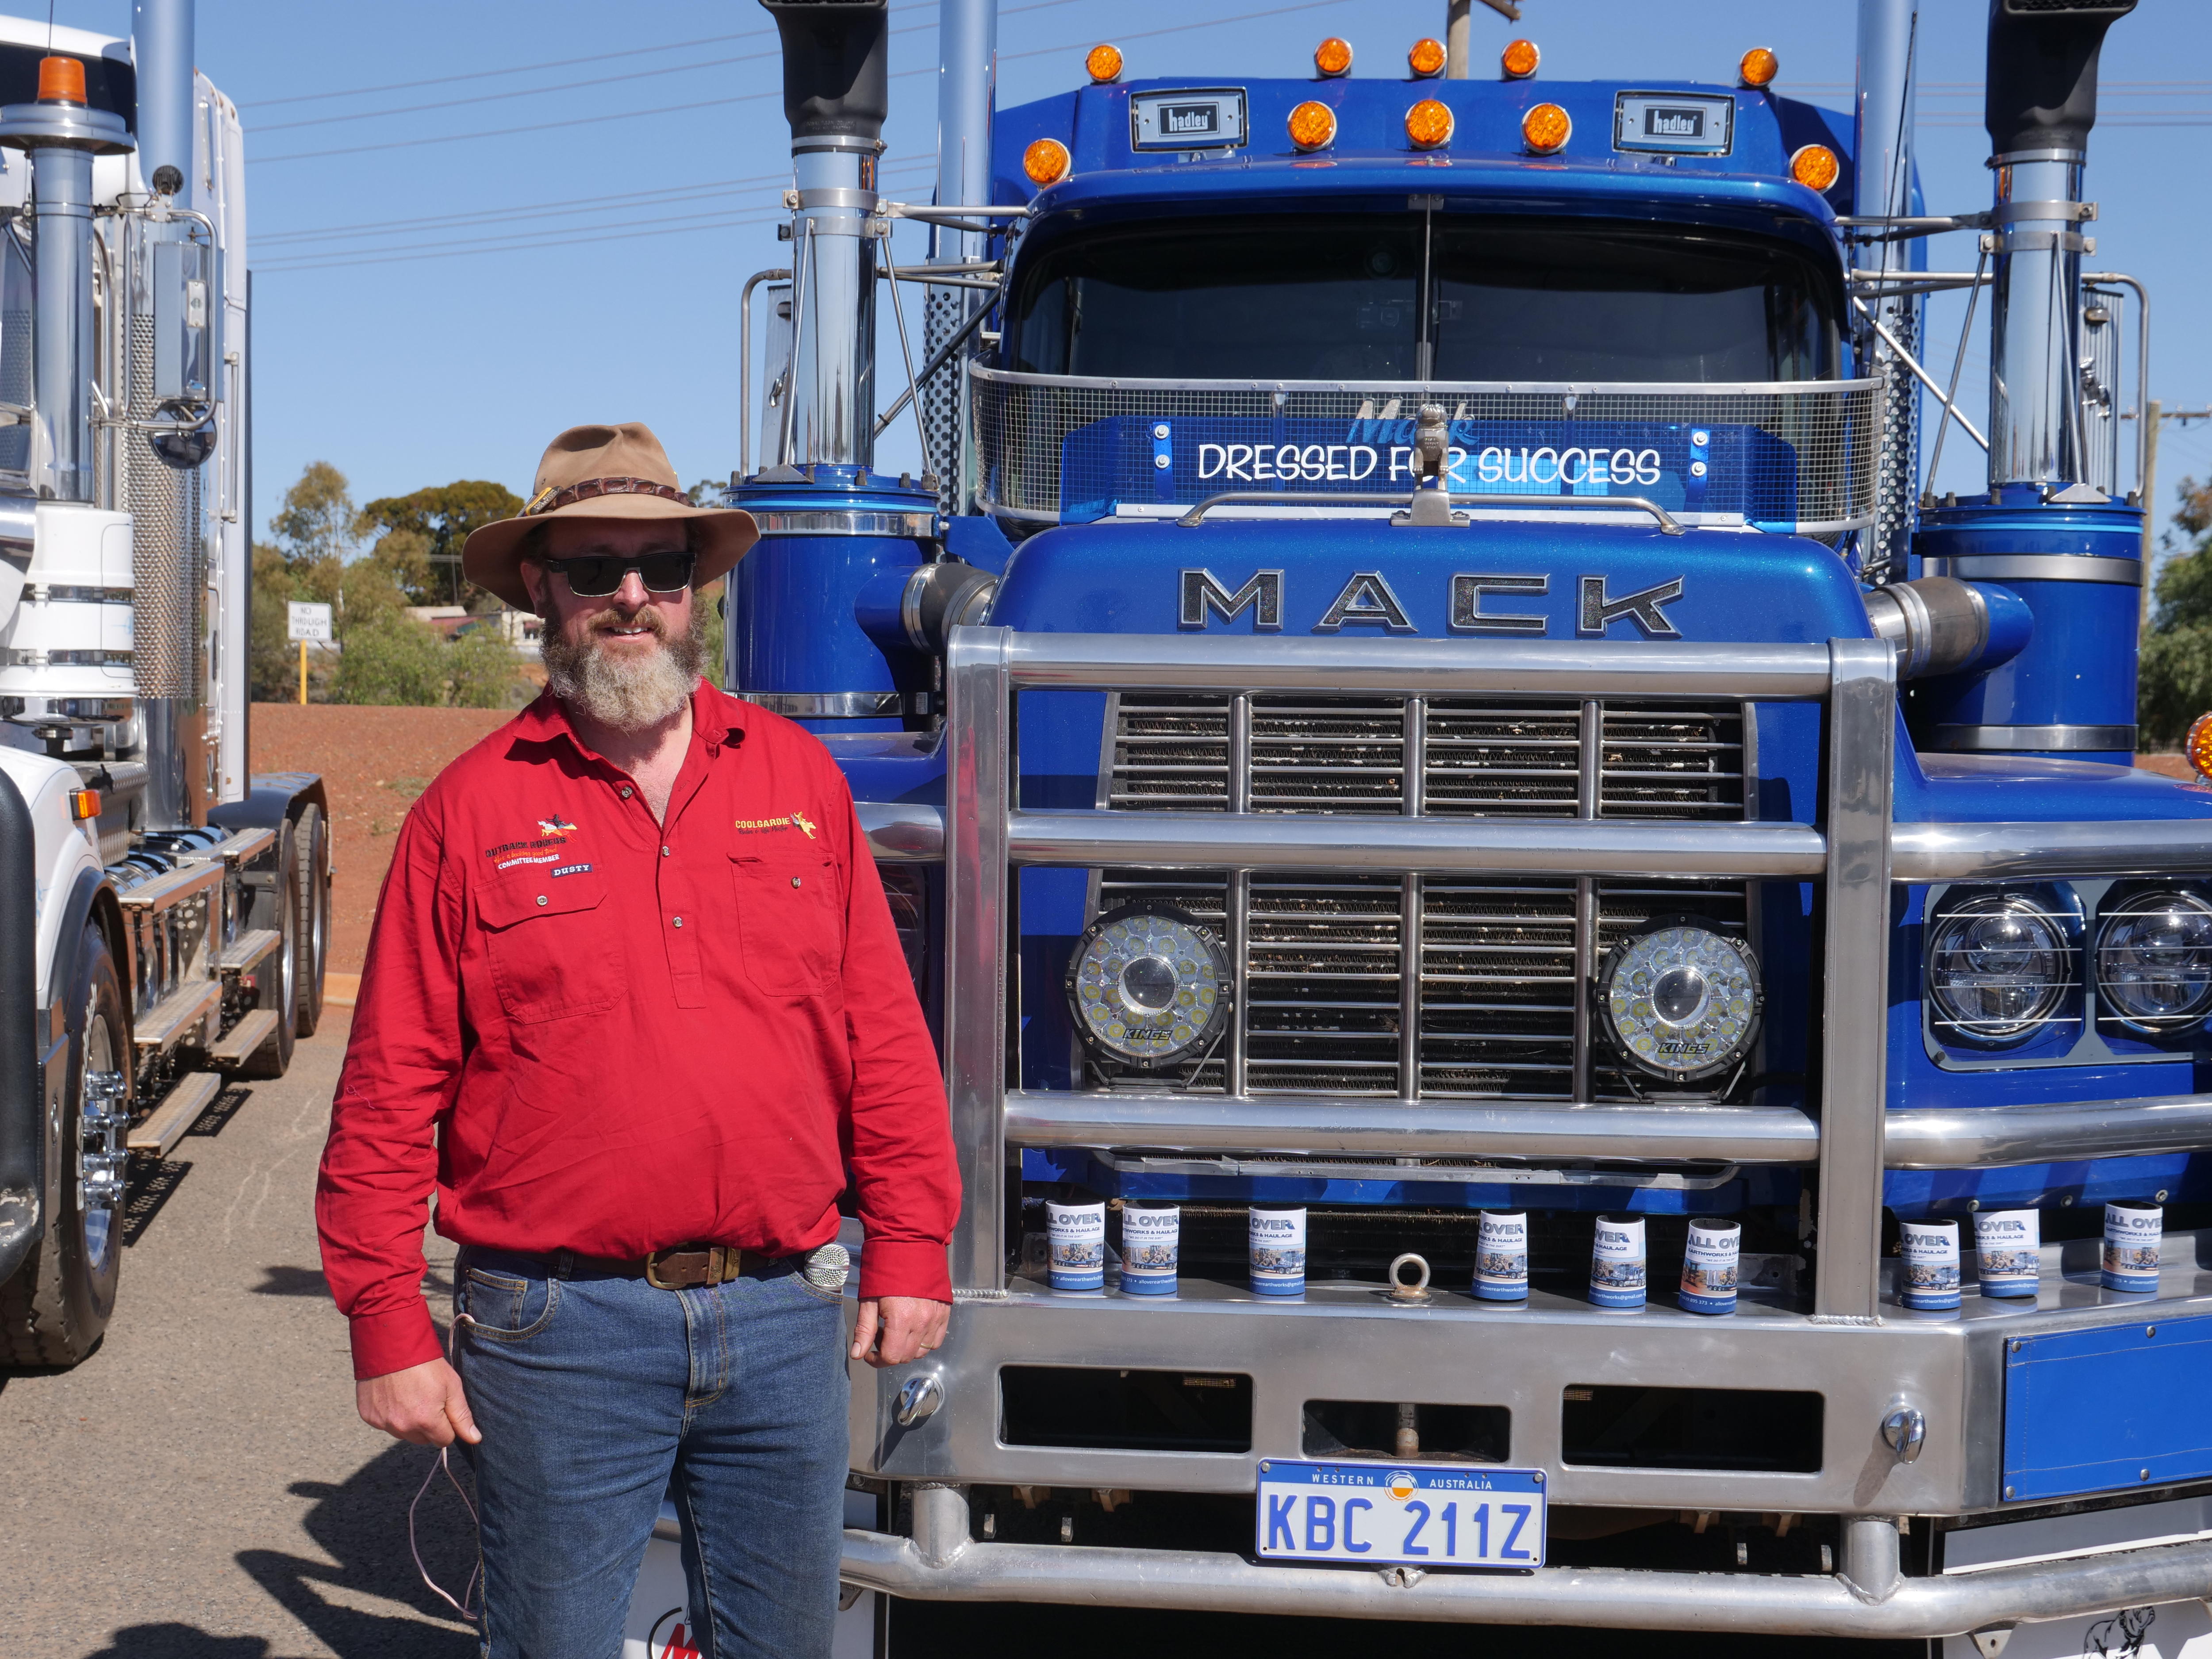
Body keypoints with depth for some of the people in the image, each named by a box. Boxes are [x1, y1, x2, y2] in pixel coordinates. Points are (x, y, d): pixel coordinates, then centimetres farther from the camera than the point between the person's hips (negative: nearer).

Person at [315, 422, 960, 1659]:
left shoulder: (801, 779, 8)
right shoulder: (472, 810, 1)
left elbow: (885, 1037, 9)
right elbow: (390, 1094, -1)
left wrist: (910, 1249, 4)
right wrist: (389, 1330, -4)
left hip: (784, 1320, 3)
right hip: (560, 1330, -2)